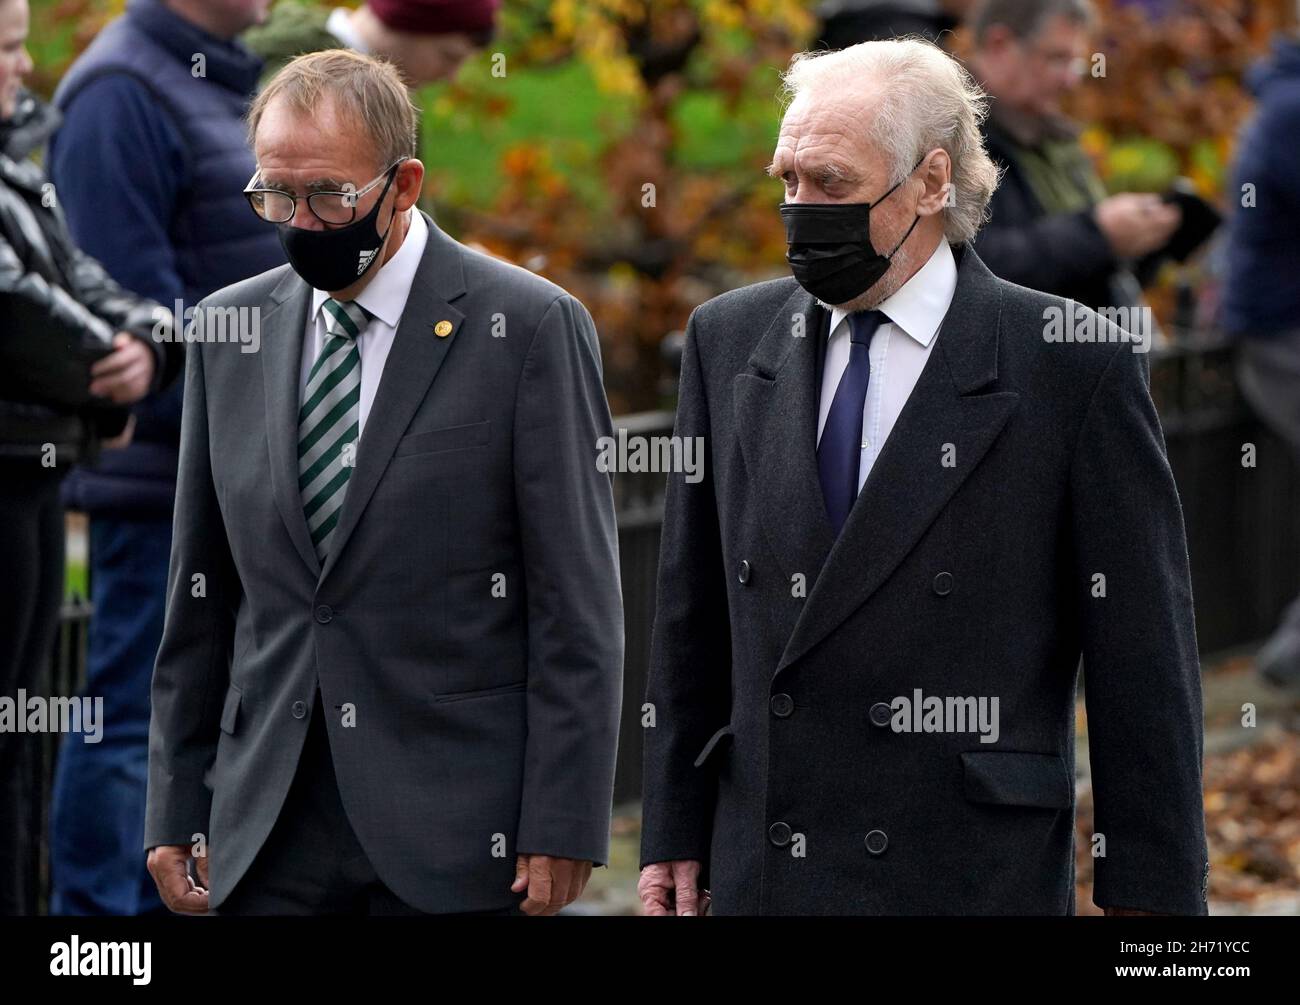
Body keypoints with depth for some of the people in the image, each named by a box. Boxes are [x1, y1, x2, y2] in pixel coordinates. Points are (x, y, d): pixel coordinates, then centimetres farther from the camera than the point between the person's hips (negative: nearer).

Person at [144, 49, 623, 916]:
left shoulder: (531, 328, -3)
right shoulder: (231, 330, 10)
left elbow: (576, 600, -6)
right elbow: (201, 592, 13)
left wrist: (564, 828, -11)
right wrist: (177, 812, 9)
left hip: (456, 839, -4)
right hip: (268, 839, 4)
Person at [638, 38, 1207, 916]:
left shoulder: (1077, 367, -5)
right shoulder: (729, 340, 9)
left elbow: (1143, 662, -4)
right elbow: (691, 620, 13)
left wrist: (1149, 895, -5)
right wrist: (674, 833, 10)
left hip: (977, 879, -4)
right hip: (762, 873, 4)